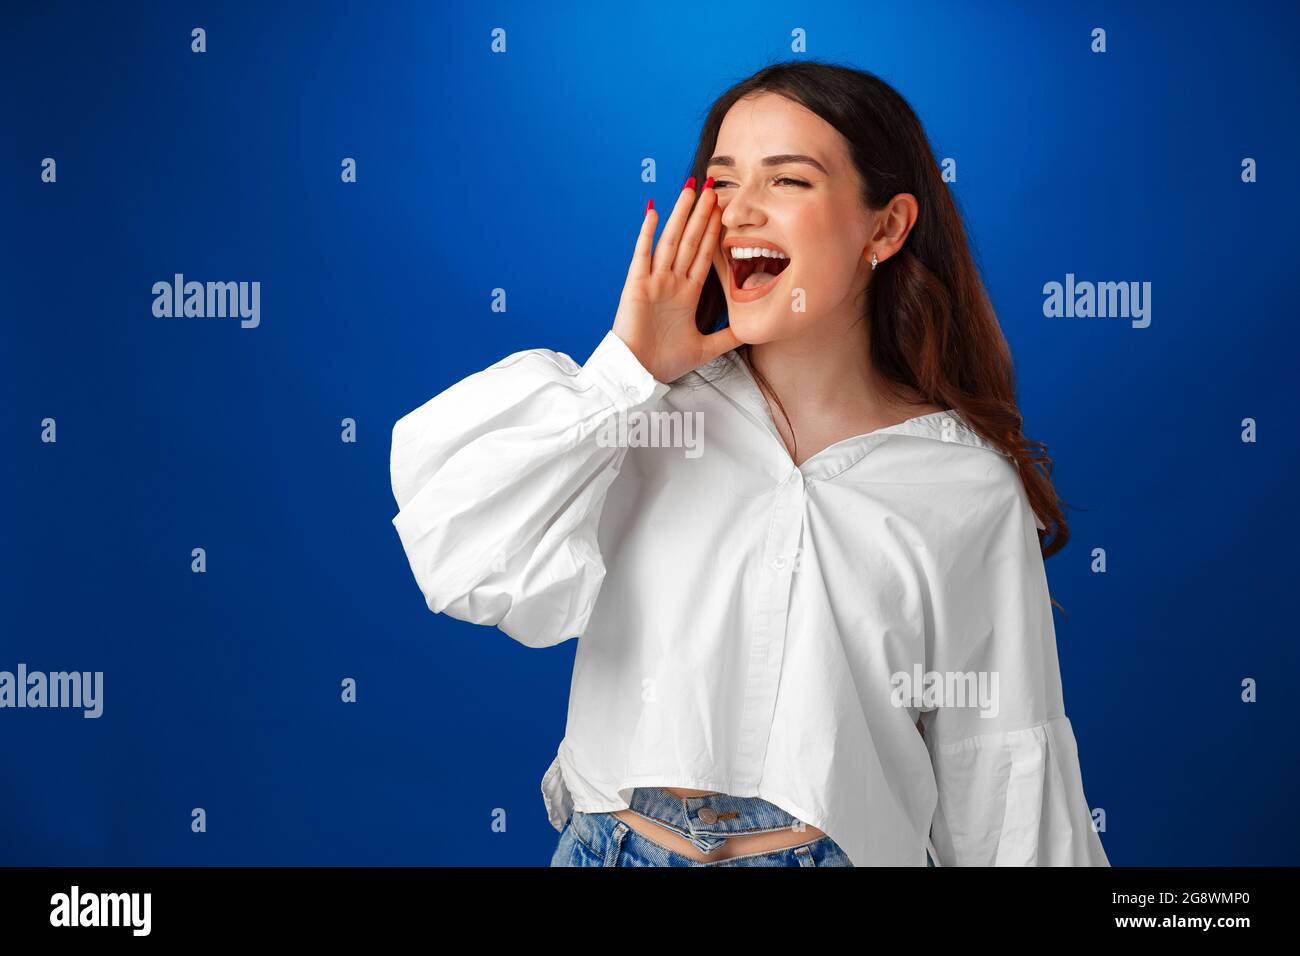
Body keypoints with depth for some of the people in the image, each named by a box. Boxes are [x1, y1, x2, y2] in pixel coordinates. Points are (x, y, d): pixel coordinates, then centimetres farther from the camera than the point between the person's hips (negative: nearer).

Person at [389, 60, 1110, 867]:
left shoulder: (971, 492, -7)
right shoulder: (655, 406, -5)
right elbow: (471, 566, -16)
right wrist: (624, 370, -15)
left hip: (841, 847, -1)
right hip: (615, 844, 2)